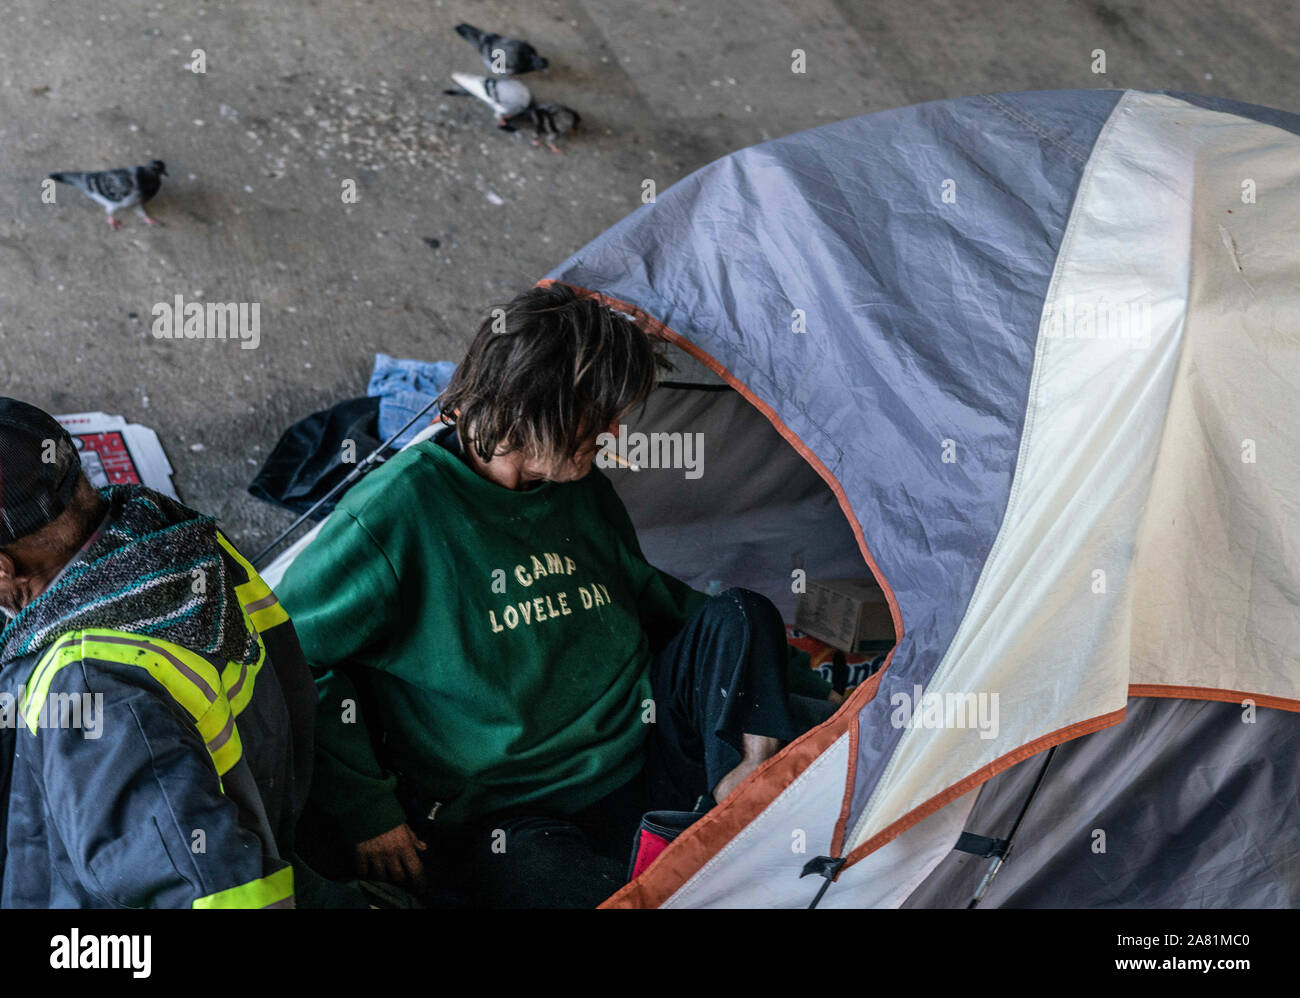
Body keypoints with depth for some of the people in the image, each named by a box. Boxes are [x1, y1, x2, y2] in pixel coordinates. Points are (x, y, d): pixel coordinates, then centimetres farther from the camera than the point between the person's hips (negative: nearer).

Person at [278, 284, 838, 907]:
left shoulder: (583, 490, 7)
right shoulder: (397, 512, -15)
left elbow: (648, 595, 24)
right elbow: (291, 657, -8)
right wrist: (362, 809, -8)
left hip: (638, 756, 7)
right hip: (505, 824, -7)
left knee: (739, 618, -5)